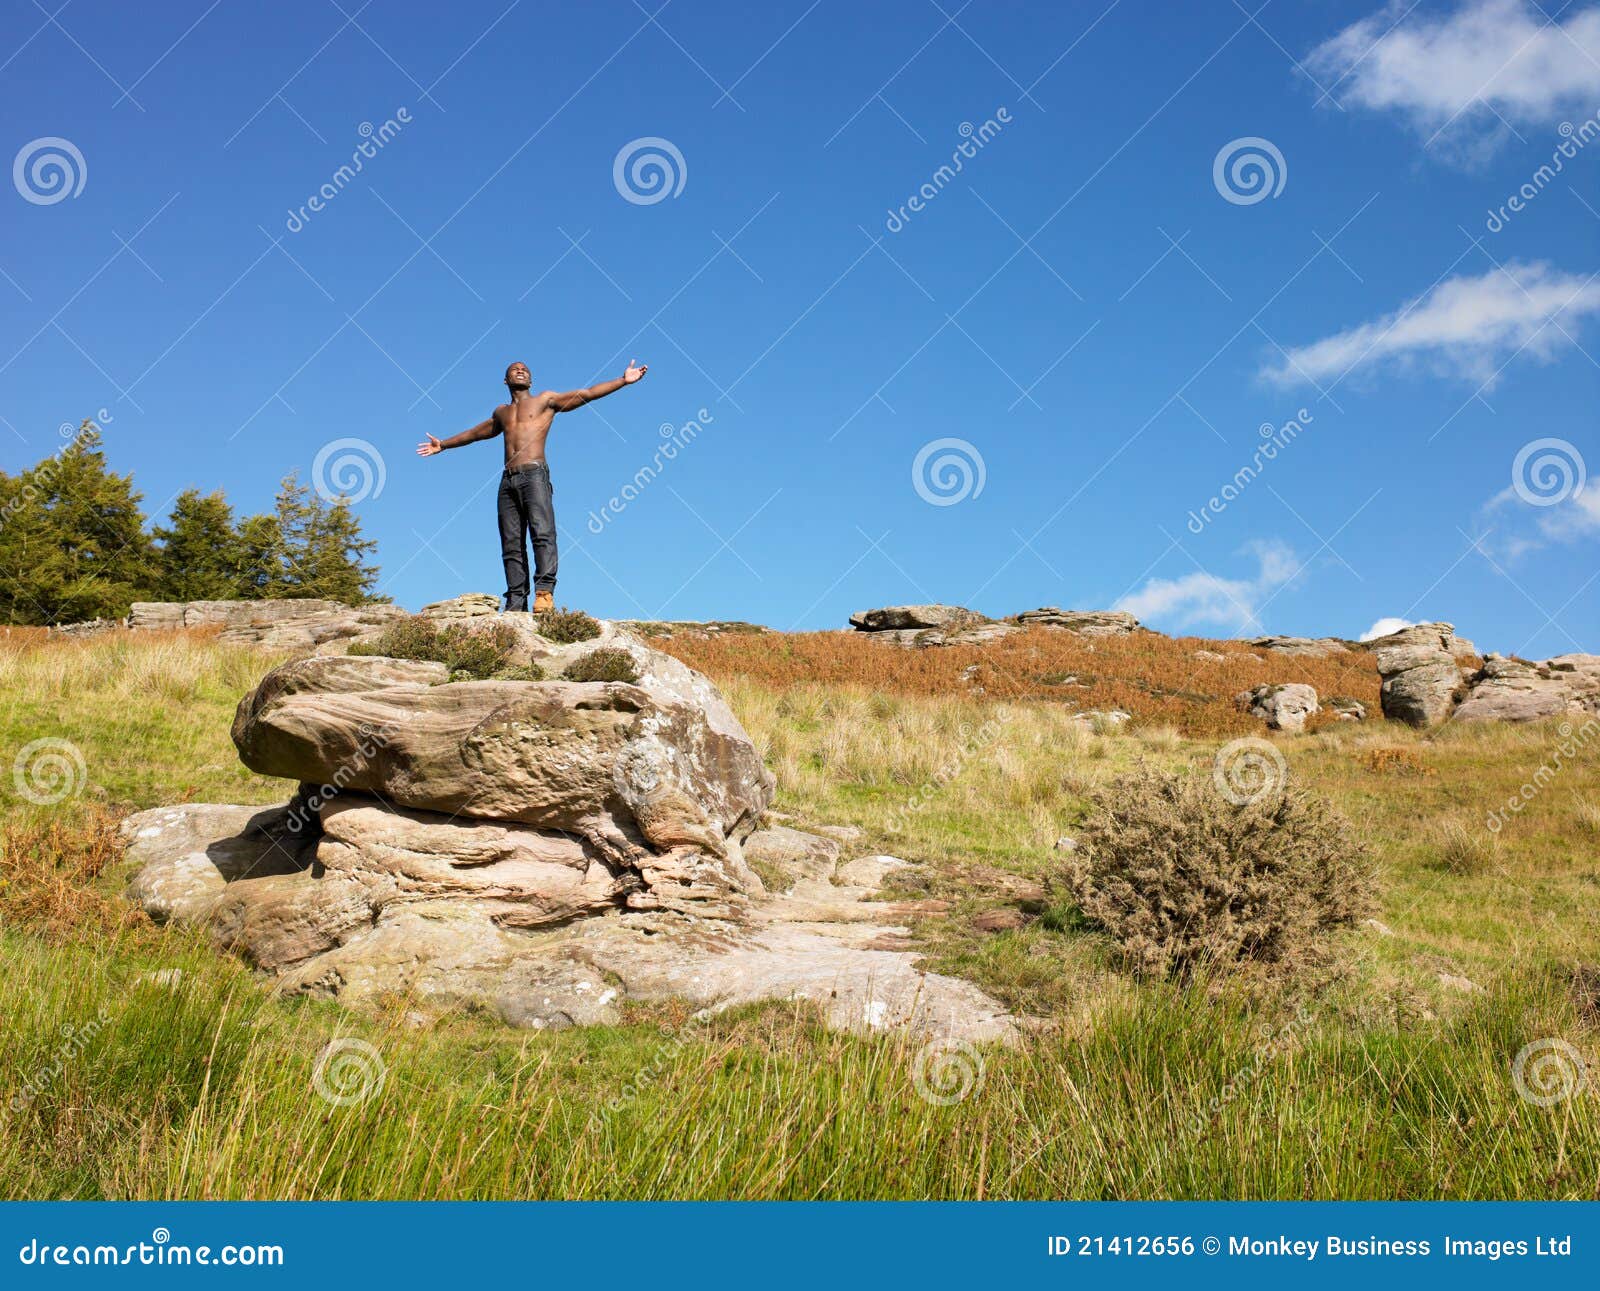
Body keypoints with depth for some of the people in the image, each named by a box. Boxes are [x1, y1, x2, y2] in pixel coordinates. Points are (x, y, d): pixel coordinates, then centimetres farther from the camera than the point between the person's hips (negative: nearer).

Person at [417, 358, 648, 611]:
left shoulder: (546, 400, 15)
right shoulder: (501, 413, 28)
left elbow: (586, 394, 8)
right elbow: (476, 432, 45)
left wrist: (623, 380, -1)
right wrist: (443, 445, 55)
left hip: (534, 474, -5)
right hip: (508, 480, 5)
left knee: (542, 532, -22)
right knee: (512, 544, -4)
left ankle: (544, 592, -33)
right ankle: (516, 603, -8)